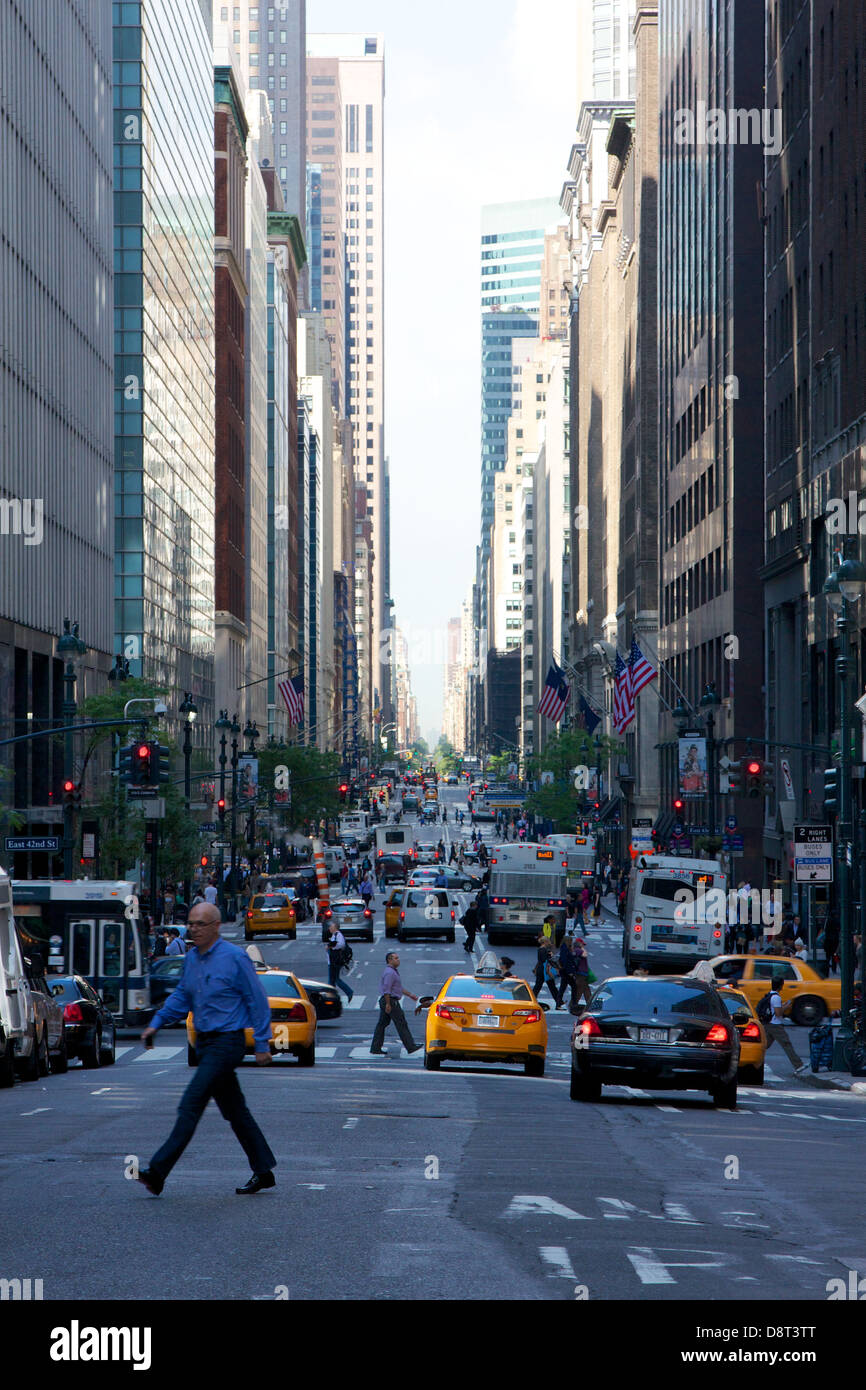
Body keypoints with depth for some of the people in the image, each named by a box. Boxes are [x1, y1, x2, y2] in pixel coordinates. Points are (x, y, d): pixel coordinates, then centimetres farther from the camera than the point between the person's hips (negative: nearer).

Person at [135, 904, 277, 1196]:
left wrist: (262, 1044, -10)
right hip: (205, 1042, 8)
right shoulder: (191, 958, 10)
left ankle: (158, 1172, -16)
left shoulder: (234, 958, -12)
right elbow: (181, 996, 21)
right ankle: (263, 1171, 20)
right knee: (234, 1111, 12)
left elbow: (258, 1001, -9)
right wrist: (156, 1024, 9)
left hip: (227, 1042, -8)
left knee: (191, 1104, -13)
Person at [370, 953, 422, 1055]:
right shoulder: (389, 972, -15)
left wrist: (410, 994, 24)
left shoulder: (394, 971, 19)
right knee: (401, 1024, -5)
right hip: (391, 1000, -11)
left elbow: (399, 988, 27)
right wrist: (388, 1004, -24)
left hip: (385, 1001, 11)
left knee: (382, 1024, 8)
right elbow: (387, 989, -22)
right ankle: (410, 1046, -1)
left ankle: (375, 1049, 7)